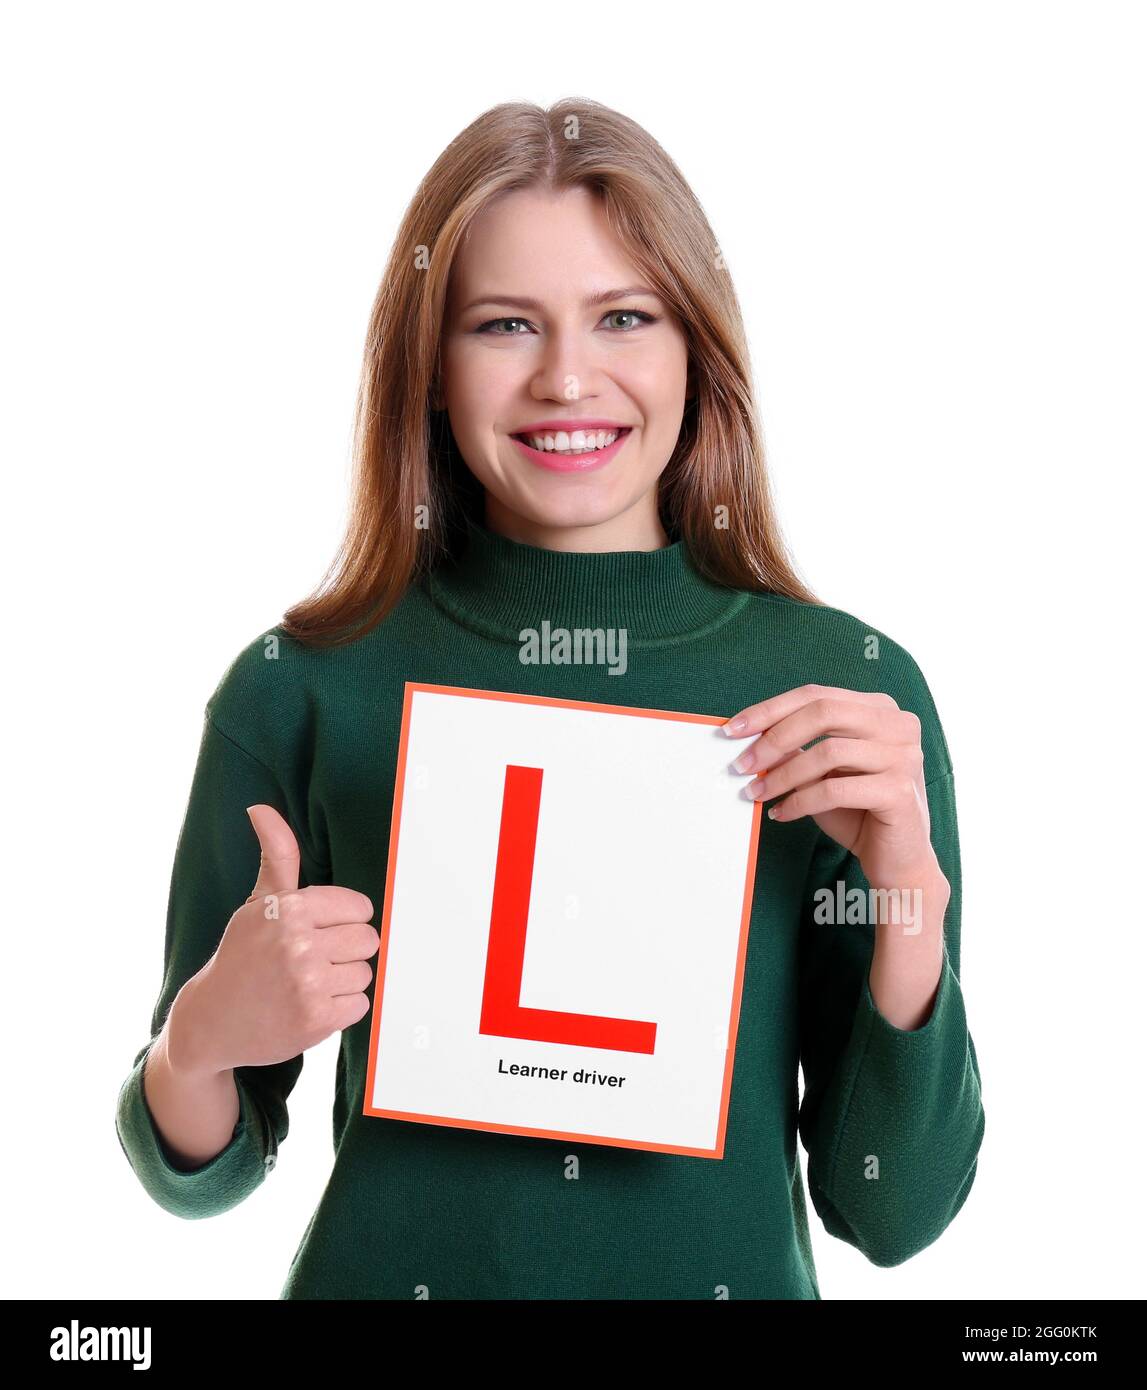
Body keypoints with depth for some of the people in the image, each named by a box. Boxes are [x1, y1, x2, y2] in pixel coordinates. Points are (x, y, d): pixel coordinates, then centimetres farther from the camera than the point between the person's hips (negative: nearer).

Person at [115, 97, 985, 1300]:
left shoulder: (853, 691, -11)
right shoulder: (299, 691, -13)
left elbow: (891, 1214, -8)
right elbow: (201, 1175, -3)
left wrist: (911, 896, -22)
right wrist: (196, 1045, -23)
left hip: (732, 1276, 1)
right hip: (390, 1270, 0)